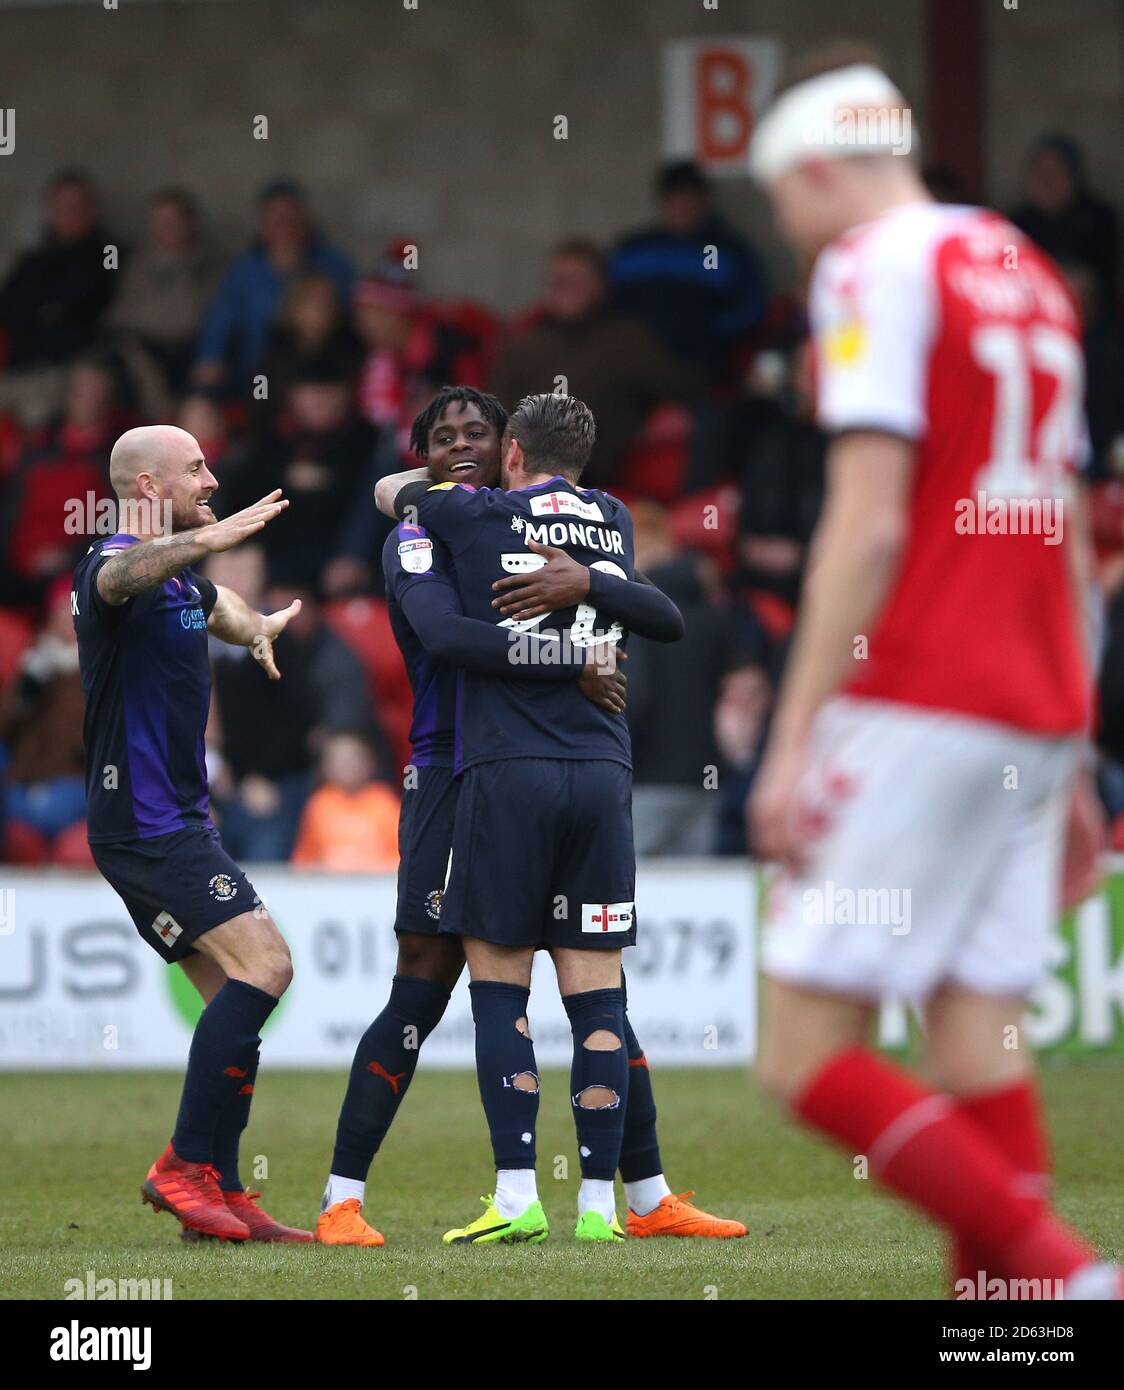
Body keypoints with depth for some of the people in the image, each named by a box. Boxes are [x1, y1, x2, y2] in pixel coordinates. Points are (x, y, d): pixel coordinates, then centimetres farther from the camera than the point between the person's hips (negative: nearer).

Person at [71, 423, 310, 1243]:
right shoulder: (113, 565, -13)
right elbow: (121, 576, -41)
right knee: (264, 964, -20)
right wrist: (207, 540, -58)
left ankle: (221, 1194, 7)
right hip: (145, 825, -10)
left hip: (178, 821, 10)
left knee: (238, 1002, 7)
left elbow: (218, 607, 43)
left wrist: (257, 627, 22)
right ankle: (186, 1166, -17)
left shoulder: (183, 577, 17)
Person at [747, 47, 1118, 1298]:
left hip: (916, 712, -8)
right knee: (974, 1039, 5)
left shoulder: (874, 264, -5)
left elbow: (868, 525, -15)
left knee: (806, 1056, -8)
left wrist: (795, 739, -15)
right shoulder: (1023, 271, 20)